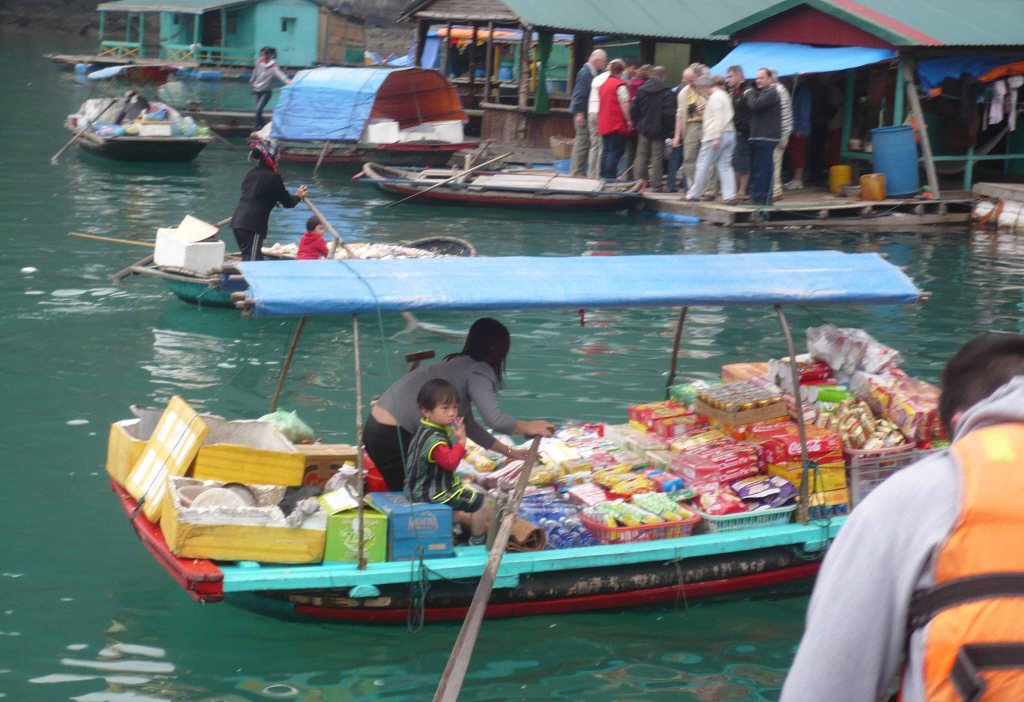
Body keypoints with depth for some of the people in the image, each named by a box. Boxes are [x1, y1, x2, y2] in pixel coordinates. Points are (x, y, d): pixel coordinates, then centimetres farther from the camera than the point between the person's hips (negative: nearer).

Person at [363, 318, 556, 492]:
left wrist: (508, 451, 29)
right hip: (392, 436, -10)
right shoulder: (478, 372, -10)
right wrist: (528, 427, -4)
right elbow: (495, 419, -23)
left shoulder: (459, 365, 19)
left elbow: (468, 426, 26)